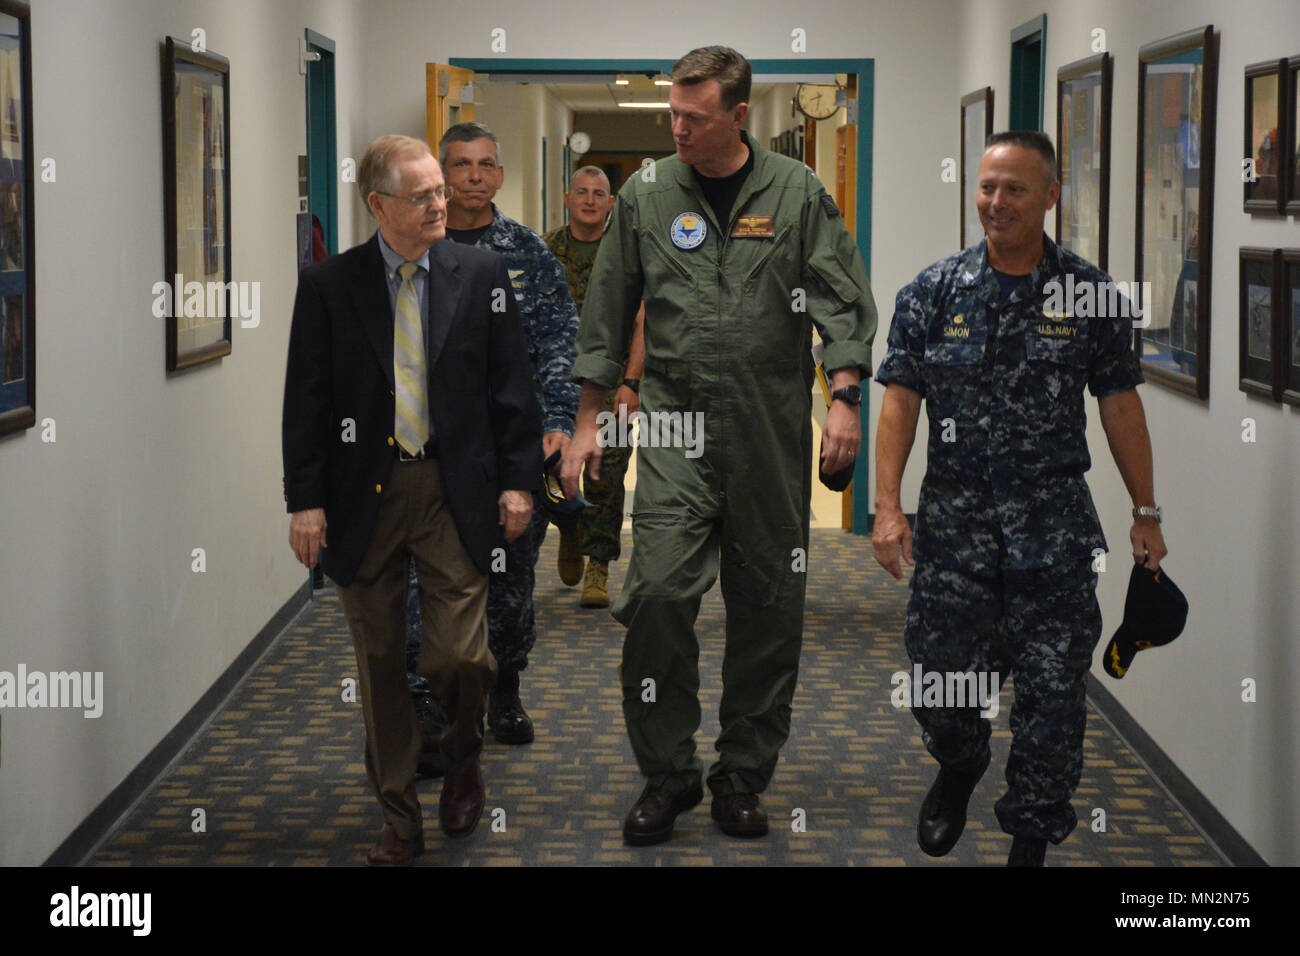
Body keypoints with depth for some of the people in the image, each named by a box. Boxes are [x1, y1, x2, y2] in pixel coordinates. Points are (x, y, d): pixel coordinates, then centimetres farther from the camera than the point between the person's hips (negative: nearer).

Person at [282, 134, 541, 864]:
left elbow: (511, 385, 4)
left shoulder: (481, 274, 2)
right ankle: (400, 822, 21)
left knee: (458, 655, -8)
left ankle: (464, 756, 26)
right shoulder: (328, 285, 1)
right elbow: (307, 401, 1)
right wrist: (306, 501, -5)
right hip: (365, 496, 1)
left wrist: (518, 480, -1)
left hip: (455, 492, -1)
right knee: (381, 666, 8)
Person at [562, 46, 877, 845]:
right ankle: (668, 772, 3)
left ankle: (744, 777, 16)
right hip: (677, 422, 0)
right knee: (658, 590, -12)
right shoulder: (647, 197, 7)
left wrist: (844, 398, -11)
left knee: (767, 605, 4)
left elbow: (842, 299, 2)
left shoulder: (797, 193, 4)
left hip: (771, 430, 0)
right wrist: (588, 420, 10)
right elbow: (608, 313, 12)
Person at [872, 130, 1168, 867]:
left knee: (1053, 690, 1)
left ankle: (1032, 839, 17)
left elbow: (1121, 402, 5)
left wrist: (1146, 512, 4)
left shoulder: (1091, 294, 1)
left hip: (1055, 525, 0)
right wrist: (888, 506, -8)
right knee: (939, 672, 5)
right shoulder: (934, 292, 0)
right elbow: (900, 398, 0)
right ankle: (959, 769, 38)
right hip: (955, 516, 0)